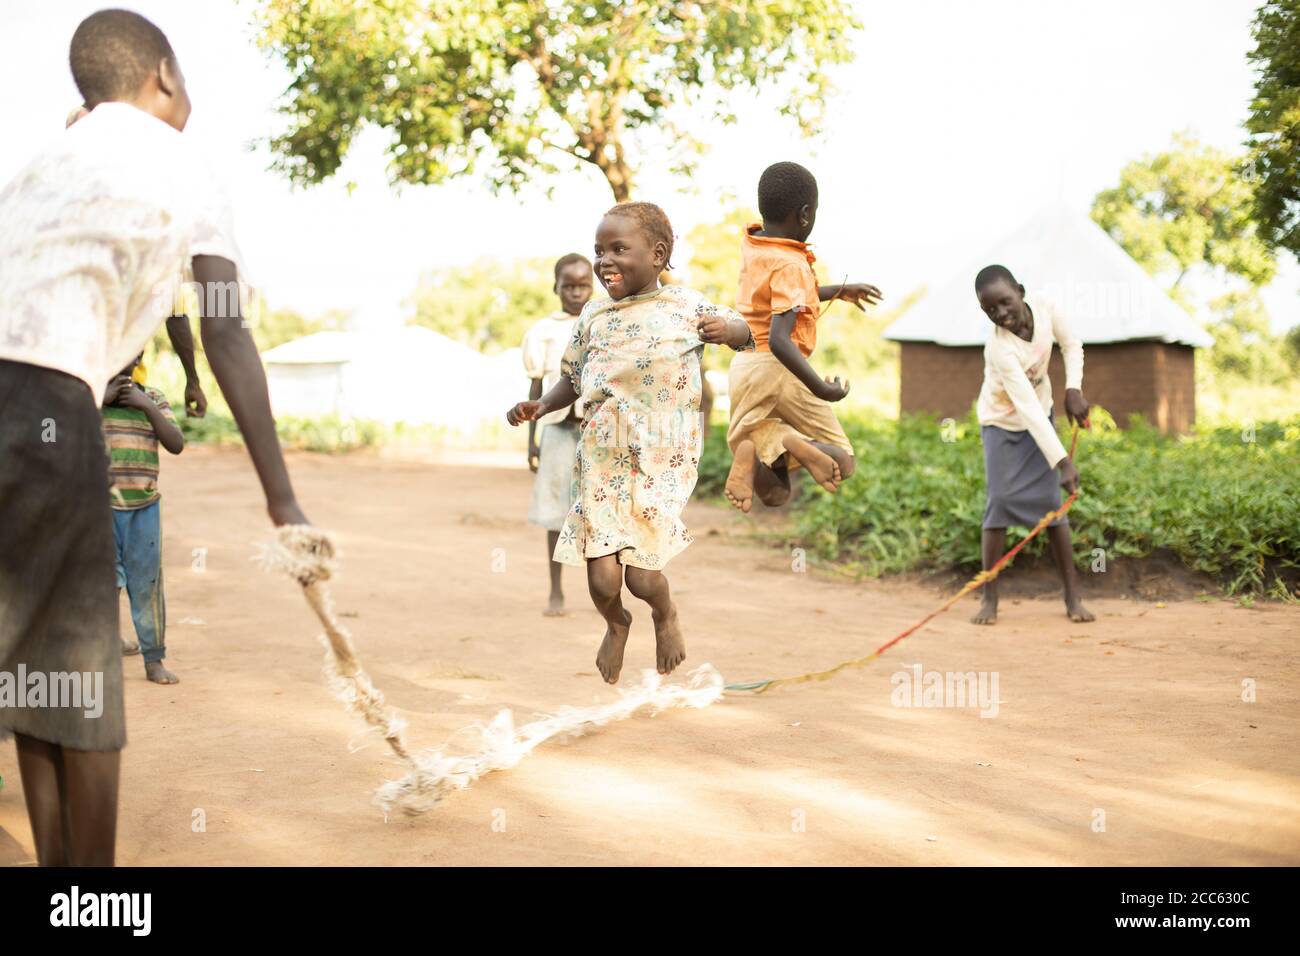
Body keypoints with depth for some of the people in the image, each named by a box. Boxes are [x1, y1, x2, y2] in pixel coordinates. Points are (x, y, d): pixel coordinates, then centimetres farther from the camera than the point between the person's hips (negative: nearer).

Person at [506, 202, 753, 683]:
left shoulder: (686, 306, 0)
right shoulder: (593, 315, 8)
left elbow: (743, 331, 11)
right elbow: (573, 379, 18)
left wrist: (728, 329, -12)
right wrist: (540, 406, 1)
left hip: (662, 460, -2)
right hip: (601, 458, 2)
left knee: (641, 575, -9)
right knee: (602, 578, -5)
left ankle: (666, 614, 28)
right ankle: (616, 624, 31)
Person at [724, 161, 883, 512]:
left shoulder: (751, 244, 8)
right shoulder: (791, 265, -17)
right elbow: (779, 339, -28)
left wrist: (839, 291, 35)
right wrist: (820, 388, -28)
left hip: (744, 364, 7)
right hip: (780, 369, -7)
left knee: (775, 493, 12)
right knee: (841, 462, 8)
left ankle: (753, 446, -21)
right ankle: (791, 442, -23)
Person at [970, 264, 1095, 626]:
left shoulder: (1044, 307, -21)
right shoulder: (1000, 349, -35)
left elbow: (1072, 345, 0)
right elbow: (1028, 408, -37)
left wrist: (1073, 389, -13)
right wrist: (1062, 461, -40)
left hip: (1041, 415, 4)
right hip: (1002, 421, -4)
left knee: (1053, 499, -1)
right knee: (1001, 500, -15)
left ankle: (1072, 595, 2)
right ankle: (989, 598, -6)